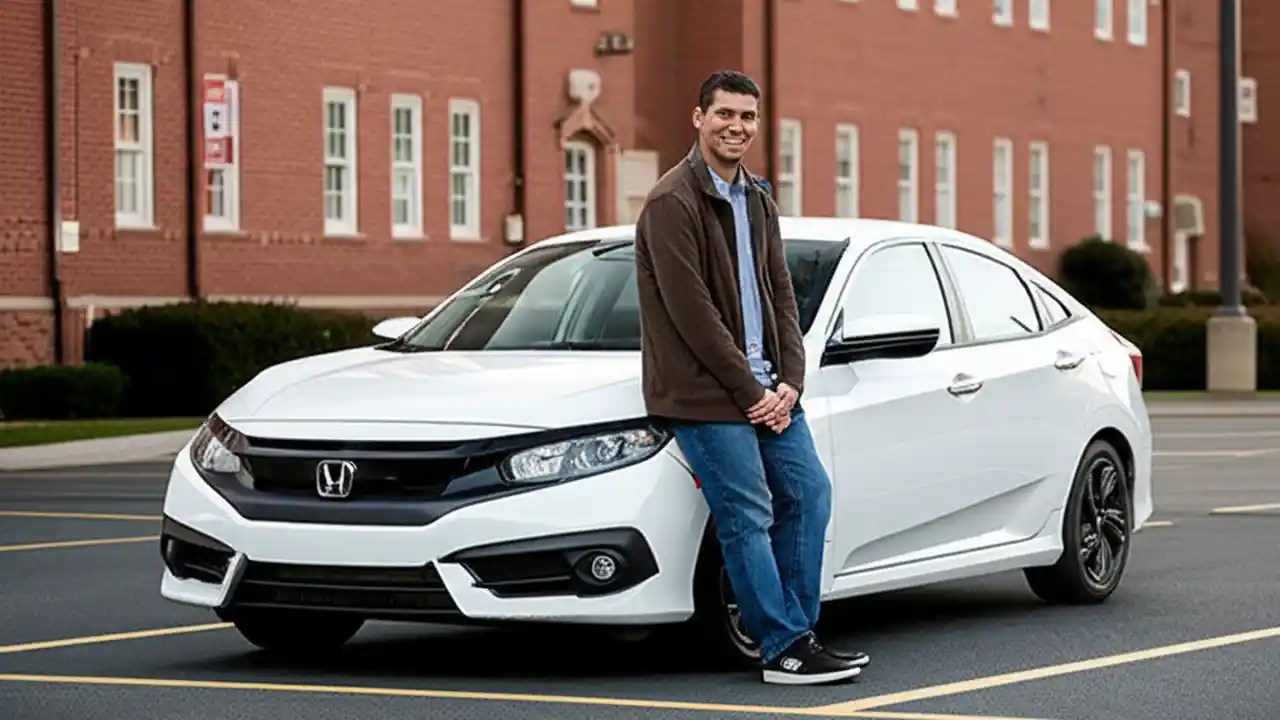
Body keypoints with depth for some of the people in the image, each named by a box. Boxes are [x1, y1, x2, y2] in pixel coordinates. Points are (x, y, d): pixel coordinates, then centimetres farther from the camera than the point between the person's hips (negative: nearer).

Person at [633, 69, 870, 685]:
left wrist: (789, 382, 0)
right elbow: (692, 312, -17)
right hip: (704, 393, -8)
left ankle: (797, 631, 15)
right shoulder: (673, 202, -12)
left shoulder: (757, 202, 14)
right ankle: (784, 649, -3)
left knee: (807, 493, 7)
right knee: (747, 517, -7)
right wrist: (750, 391, -15)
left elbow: (781, 295, 14)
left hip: (764, 386, 8)